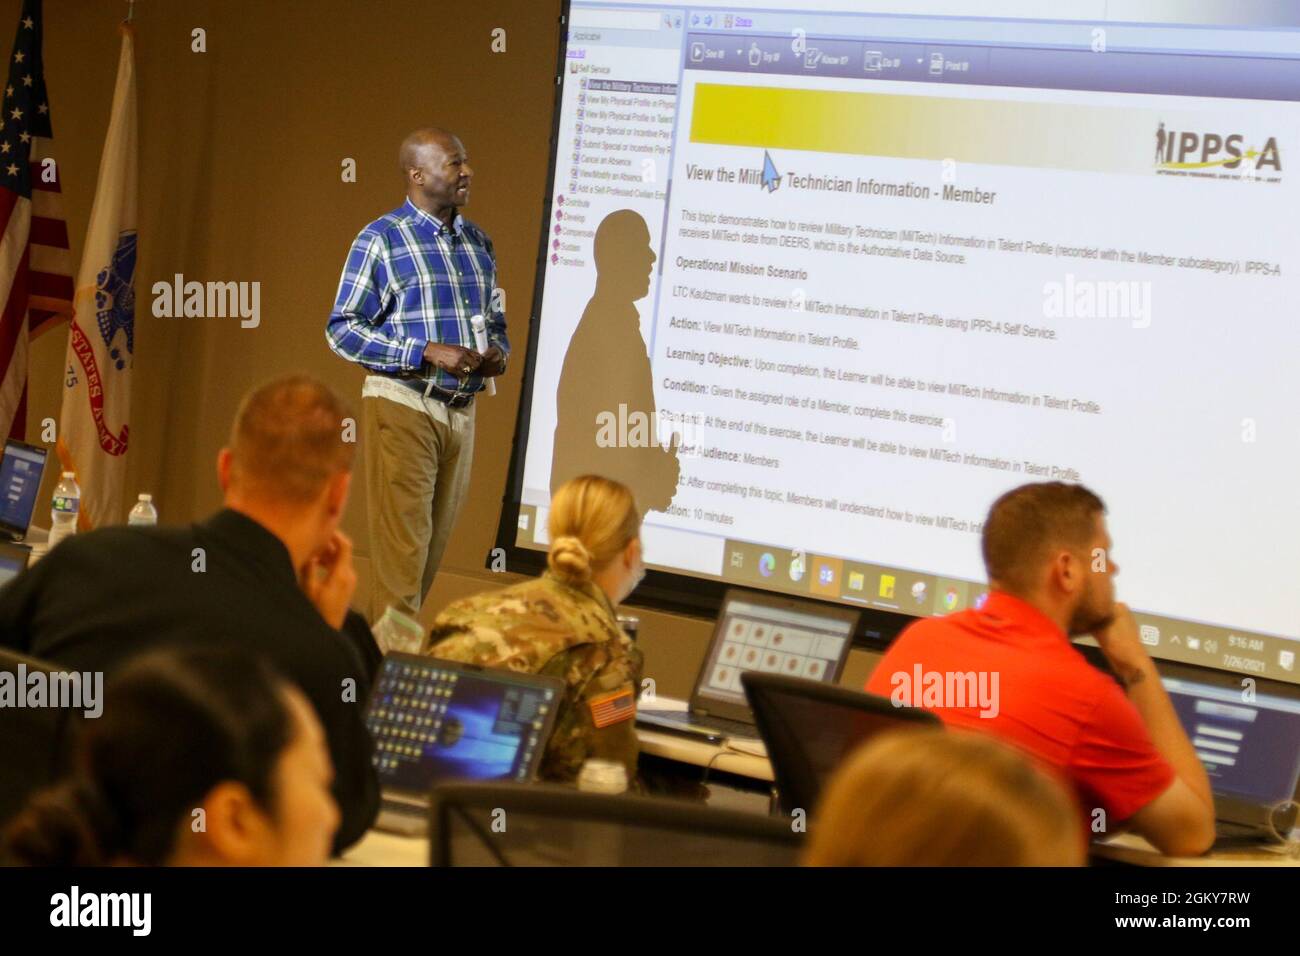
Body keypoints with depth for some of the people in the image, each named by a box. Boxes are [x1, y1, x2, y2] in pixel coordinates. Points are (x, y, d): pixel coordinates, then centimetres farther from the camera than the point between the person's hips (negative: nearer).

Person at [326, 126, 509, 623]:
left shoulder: (478, 244, 13)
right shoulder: (381, 240, -5)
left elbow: (496, 322, 23)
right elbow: (342, 329, -9)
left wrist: (497, 353, -2)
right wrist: (428, 352, -18)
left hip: (460, 410, 6)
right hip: (402, 405, -6)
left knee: (433, 545, 9)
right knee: (402, 547, -8)